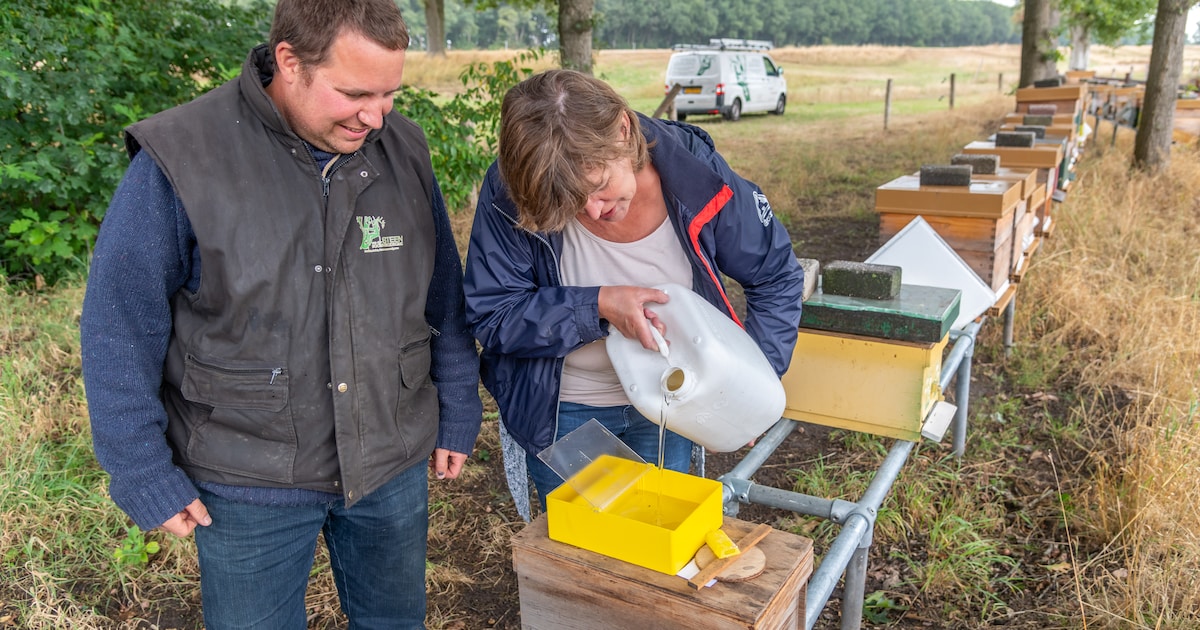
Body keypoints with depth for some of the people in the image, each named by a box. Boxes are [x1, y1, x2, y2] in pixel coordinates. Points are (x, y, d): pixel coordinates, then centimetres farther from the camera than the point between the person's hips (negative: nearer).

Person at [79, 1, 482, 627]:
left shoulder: (402, 148, -5)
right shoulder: (179, 159, -17)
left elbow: (444, 300, 3)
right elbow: (118, 333, -11)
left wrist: (457, 416, 7)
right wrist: (147, 479, -8)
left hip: (394, 467, 3)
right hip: (249, 483, -3)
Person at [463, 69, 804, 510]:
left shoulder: (697, 174, -21)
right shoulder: (511, 193, -23)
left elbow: (777, 278, -8)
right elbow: (490, 317, -19)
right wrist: (597, 306, -31)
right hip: (563, 411, 0)